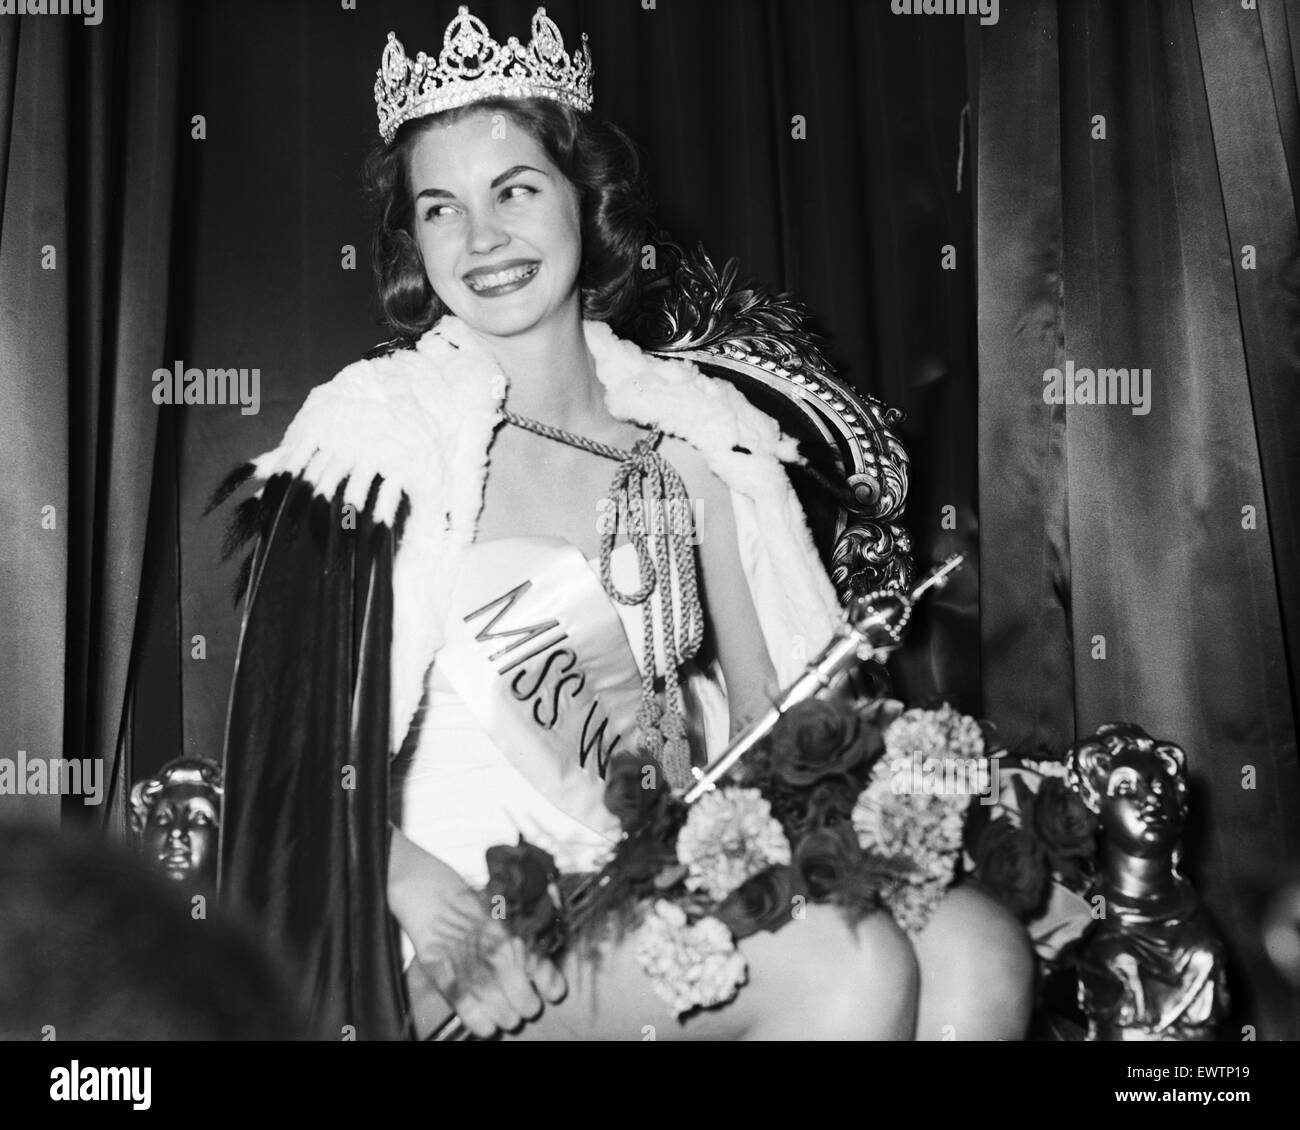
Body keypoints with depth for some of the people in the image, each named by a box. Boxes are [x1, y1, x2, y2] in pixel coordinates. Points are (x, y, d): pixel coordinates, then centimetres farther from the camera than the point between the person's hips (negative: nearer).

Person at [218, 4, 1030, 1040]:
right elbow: (294, 750, -7)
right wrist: (429, 895, -24)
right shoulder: (377, 427, -2)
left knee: (977, 951, -20)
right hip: (485, 937, -4)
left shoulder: (693, 433, 9)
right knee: (846, 966, -25)